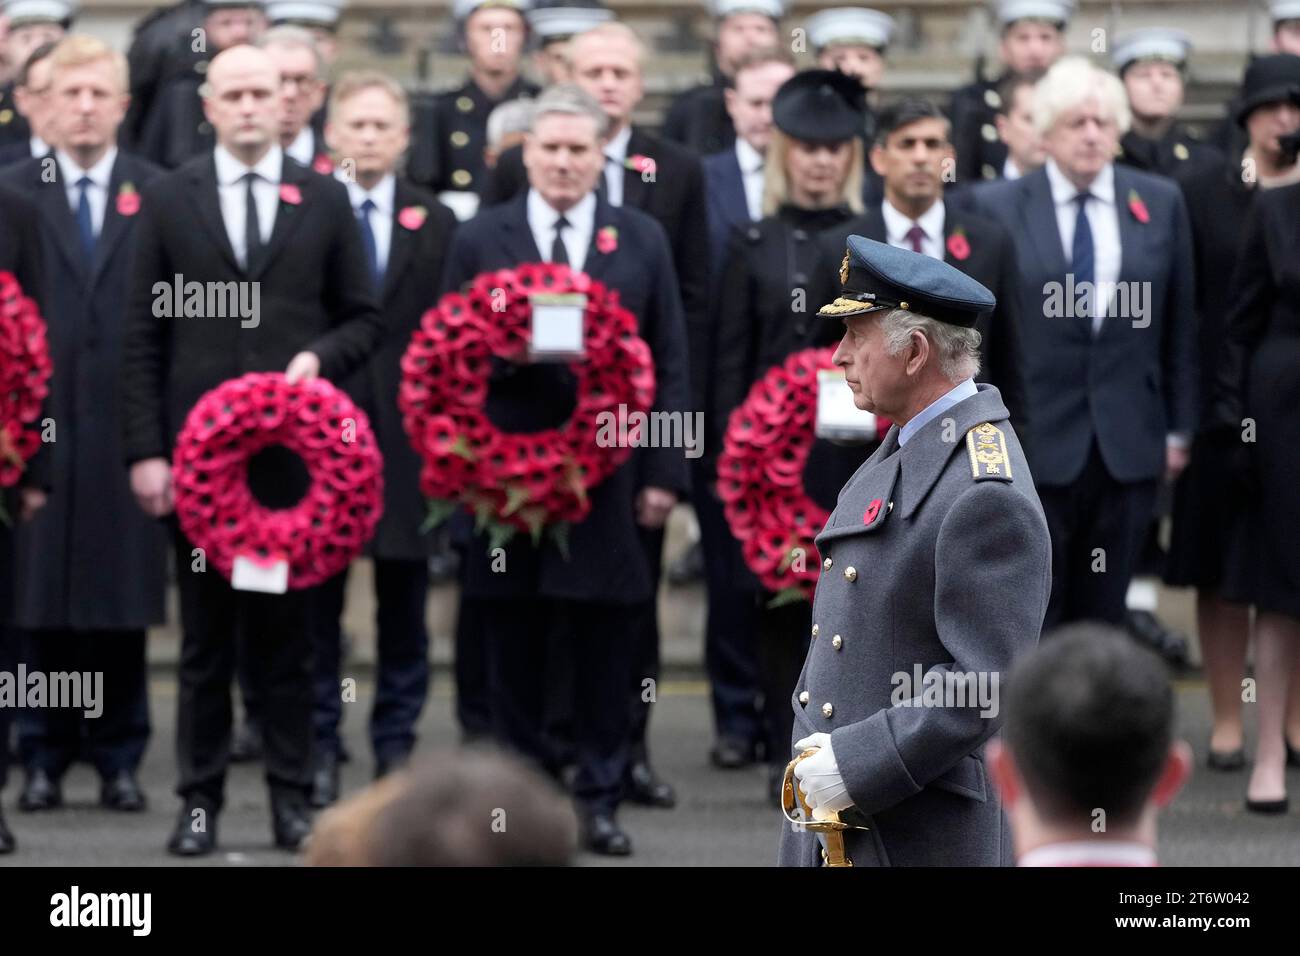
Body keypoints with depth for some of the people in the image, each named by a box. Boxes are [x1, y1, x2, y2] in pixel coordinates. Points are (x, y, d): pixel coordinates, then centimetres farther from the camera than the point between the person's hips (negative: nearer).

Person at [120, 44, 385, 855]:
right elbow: (144, 337, 2)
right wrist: (145, 451, -5)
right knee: (205, 636, 5)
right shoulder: (168, 200, 5)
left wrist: (319, 357, -12)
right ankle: (201, 799, 9)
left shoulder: (326, 200, 7)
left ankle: (292, 796, 12)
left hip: (293, 448, 0)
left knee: (289, 630, 6)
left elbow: (366, 319, 9)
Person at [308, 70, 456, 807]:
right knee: (316, 594, 3)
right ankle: (318, 746, 10)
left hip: (407, 432, 2)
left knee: (404, 599, 6)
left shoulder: (437, 224, 7)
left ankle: (398, 745, 14)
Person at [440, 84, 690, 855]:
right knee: (515, 642, 4)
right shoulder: (480, 241, 6)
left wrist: (664, 472, 0)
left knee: (607, 641, 2)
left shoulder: (643, 240, 8)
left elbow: (669, 364, 6)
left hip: (611, 474, 0)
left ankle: (601, 799, 10)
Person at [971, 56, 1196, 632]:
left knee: (1102, 615, 7)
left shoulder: (1161, 204, 7)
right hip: (1032, 445, -2)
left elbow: (1179, 325, 10)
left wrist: (1179, 429, 9)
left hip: (1129, 447, 2)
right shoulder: (996, 208, -1)